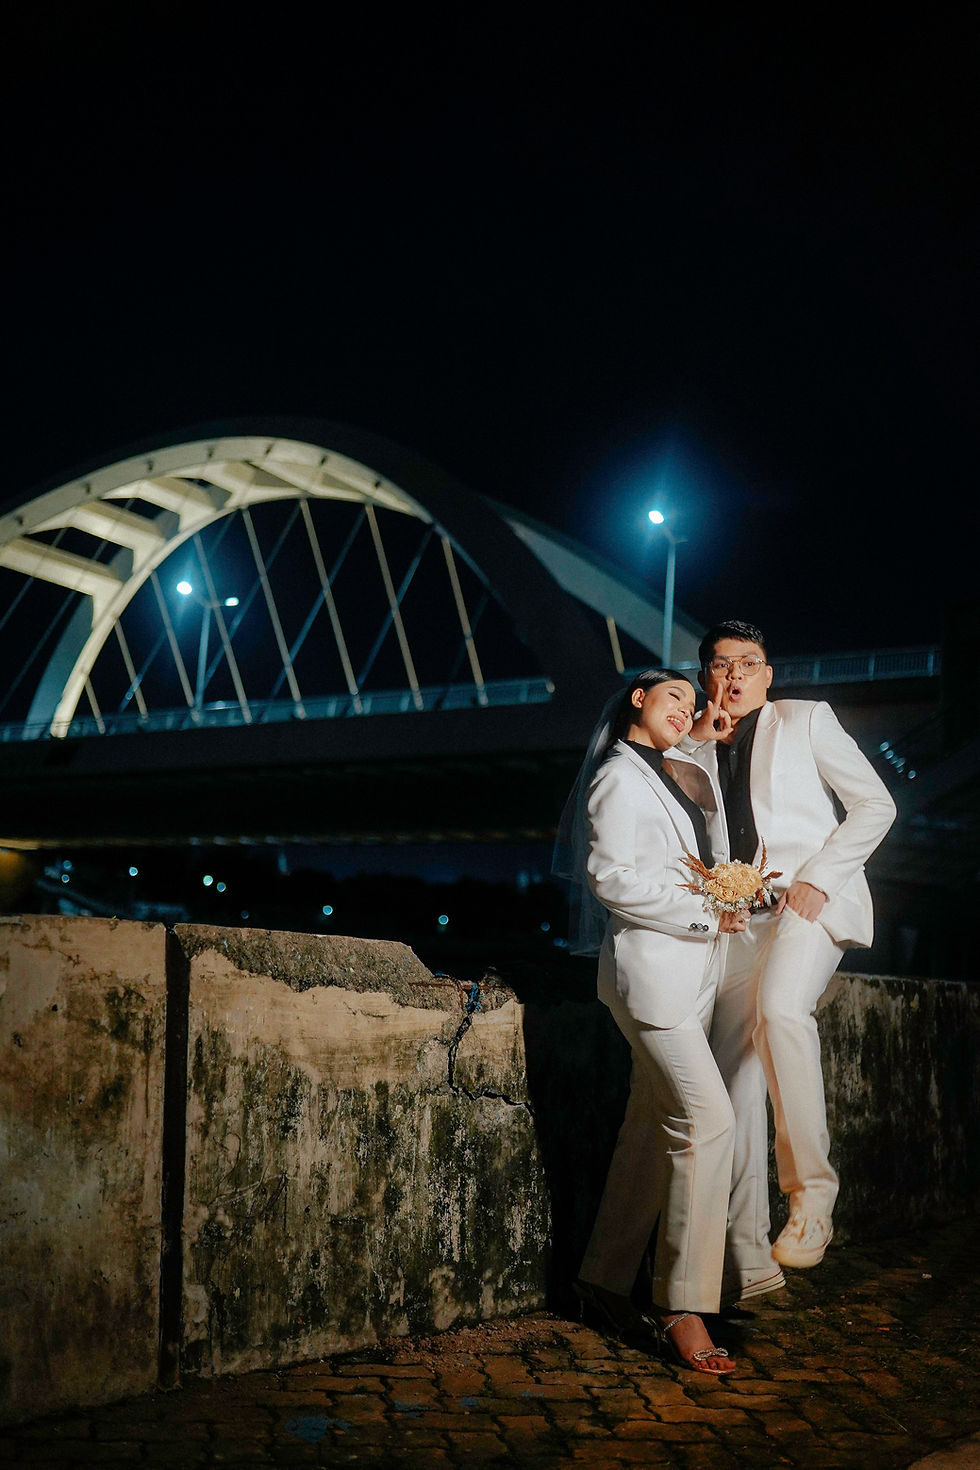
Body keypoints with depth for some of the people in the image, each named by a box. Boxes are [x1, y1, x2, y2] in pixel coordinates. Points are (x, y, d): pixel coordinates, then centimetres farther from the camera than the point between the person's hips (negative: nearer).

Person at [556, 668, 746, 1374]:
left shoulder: (683, 773, 19)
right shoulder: (621, 779, -8)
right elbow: (614, 875, -18)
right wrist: (703, 916, -15)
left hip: (692, 971, 9)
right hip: (651, 967, -9)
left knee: (654, 1125, 10)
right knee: (708, 1119, -16)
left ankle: (607, 1279, 21)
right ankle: (684, 1307, -12)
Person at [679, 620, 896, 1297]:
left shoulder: (805, 719, 8)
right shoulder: (700, 746, 20)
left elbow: (875, 805, 4)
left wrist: (816, 879, -8)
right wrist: (702, 740, 0)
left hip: (812, 901, -4)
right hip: (739, 913, 5)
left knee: (779, 1007, -34)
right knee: (736, 1077, -3)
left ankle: (812, 1189, -24)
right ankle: (747, 1260, 2)